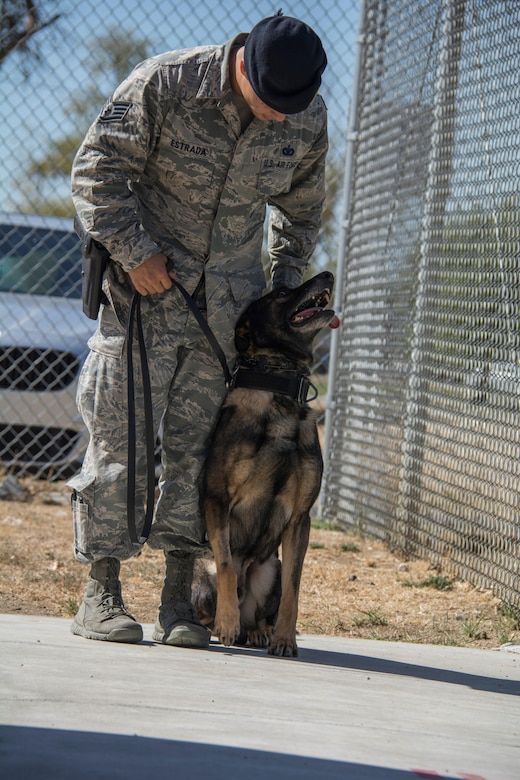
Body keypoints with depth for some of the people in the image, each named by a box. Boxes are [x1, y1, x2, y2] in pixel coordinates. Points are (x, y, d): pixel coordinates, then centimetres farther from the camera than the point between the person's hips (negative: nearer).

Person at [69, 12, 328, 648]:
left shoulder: (309, 120, -1)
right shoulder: (164, 85, -16)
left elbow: (300, 207, 16)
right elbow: (97, 169, -11)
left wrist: (285, 285, 10)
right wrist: (136, 254, -16)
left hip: (228, 305, 3)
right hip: (146, 287, -3)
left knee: (199, 447, 2)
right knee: (122, 438, -3)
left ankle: (179, 601, 7)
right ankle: (101, 595, 4)